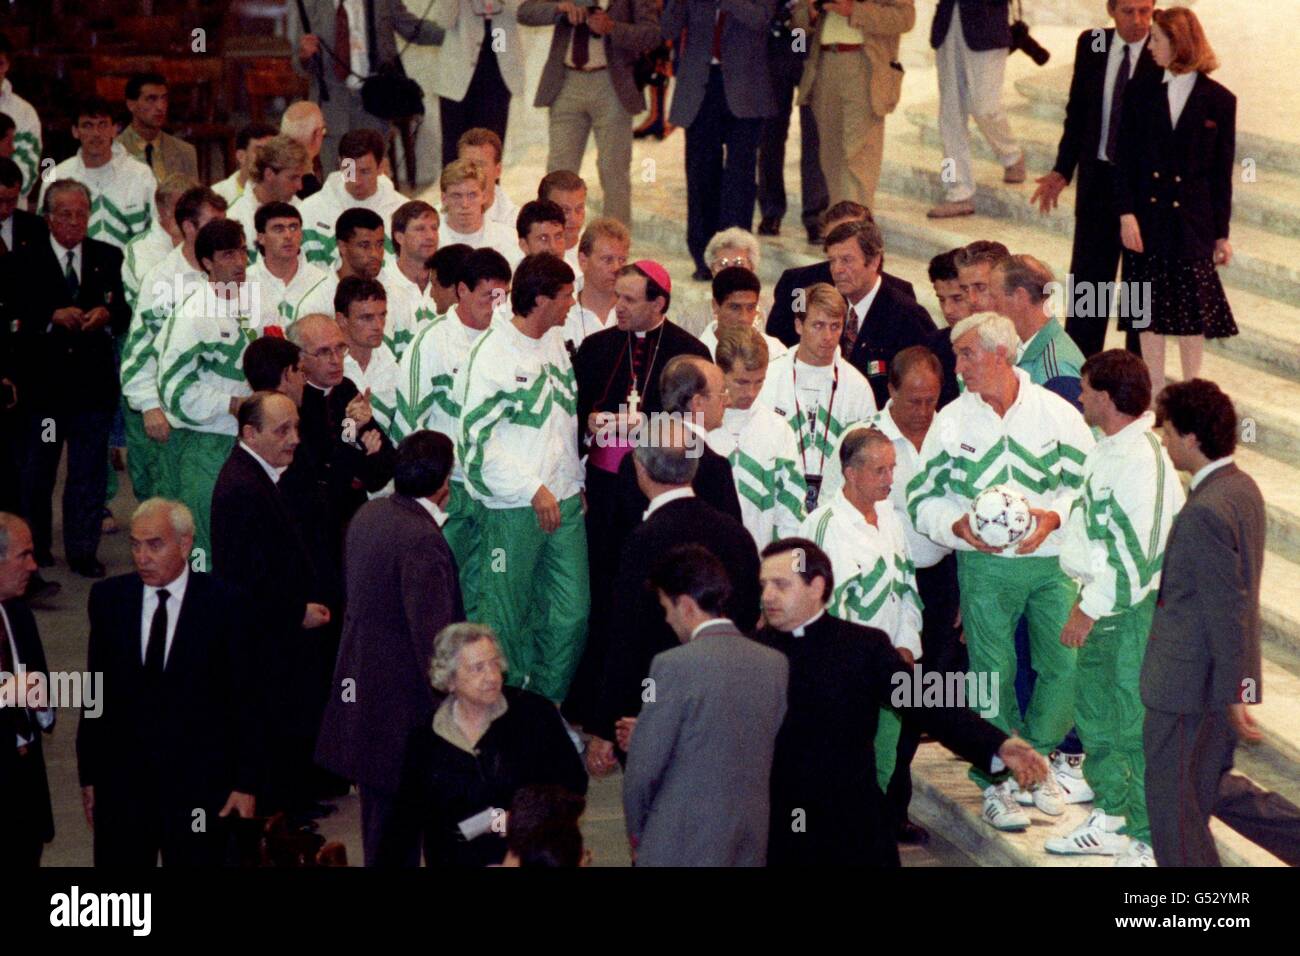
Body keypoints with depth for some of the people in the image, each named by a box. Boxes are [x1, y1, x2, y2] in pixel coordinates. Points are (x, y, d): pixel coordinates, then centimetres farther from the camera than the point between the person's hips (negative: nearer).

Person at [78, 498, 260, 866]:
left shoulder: (222, 604, -7)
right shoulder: (108, 598, 2)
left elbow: (246, 702, -4)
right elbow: (95, 693, 7)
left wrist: (246, 784, -5)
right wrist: (89, 776, 6)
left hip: (198, 783, -2)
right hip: (120, 778, 2)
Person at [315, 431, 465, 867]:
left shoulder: (368, 514, 4)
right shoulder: (422, 541, -23)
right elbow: (432, 638, -24)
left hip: (363, 686, 9)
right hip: (404, 704, -9)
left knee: (379, 817, 21)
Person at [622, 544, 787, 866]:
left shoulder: (674, 665, -14)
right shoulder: (776, 664, 3)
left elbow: (642, 770, -11)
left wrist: (636, 834, 5)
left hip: (680, 850, -5)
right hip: (751, 849, 5)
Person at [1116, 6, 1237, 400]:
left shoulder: (1219, 101, -3)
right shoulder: (1142, 94, 2)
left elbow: (1222, 171, 0)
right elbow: (1126, 158, 1)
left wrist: (1222, 234, 1)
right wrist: (1126, 213, -9)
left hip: (1193, 221, -2)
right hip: (1148, 218, 2)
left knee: (1193, 311, 4)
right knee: (1150, 309, 8)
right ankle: (1154, 394, 19)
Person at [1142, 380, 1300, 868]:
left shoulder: (1205, 512, -25)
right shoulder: (1242, 488, 4)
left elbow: (1227, 609, -24)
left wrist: (1232, 696, -20)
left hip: (1190, 684, -9)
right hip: (1220, 679, 9)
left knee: (1173, 804, 6)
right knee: (1212, 788, 23)